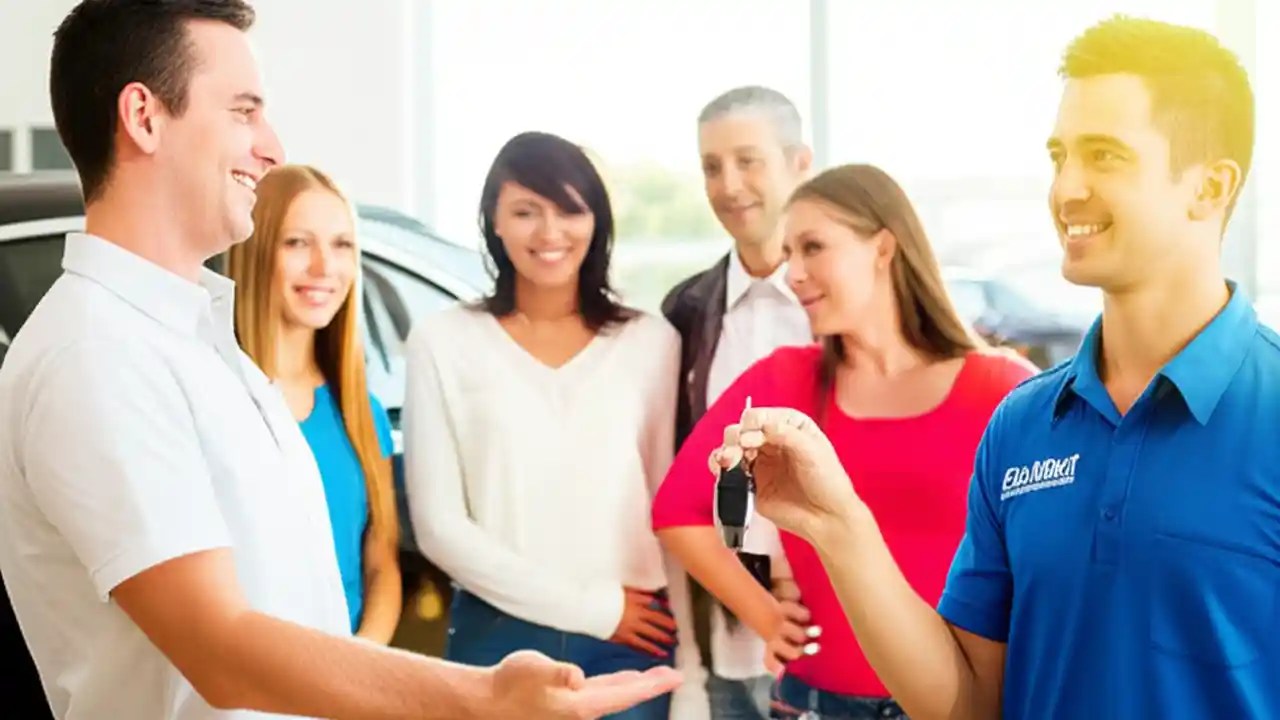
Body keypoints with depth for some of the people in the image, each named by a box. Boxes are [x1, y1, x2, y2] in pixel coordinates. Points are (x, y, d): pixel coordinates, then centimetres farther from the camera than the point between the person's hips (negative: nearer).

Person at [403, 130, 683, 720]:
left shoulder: (652, 340, 5)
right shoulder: (444, 341, -1)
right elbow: (438, 524, -4)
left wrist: (690, 662, -1)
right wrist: (590, 608, -6)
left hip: (633, 641, 1)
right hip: (496, 636, -1)